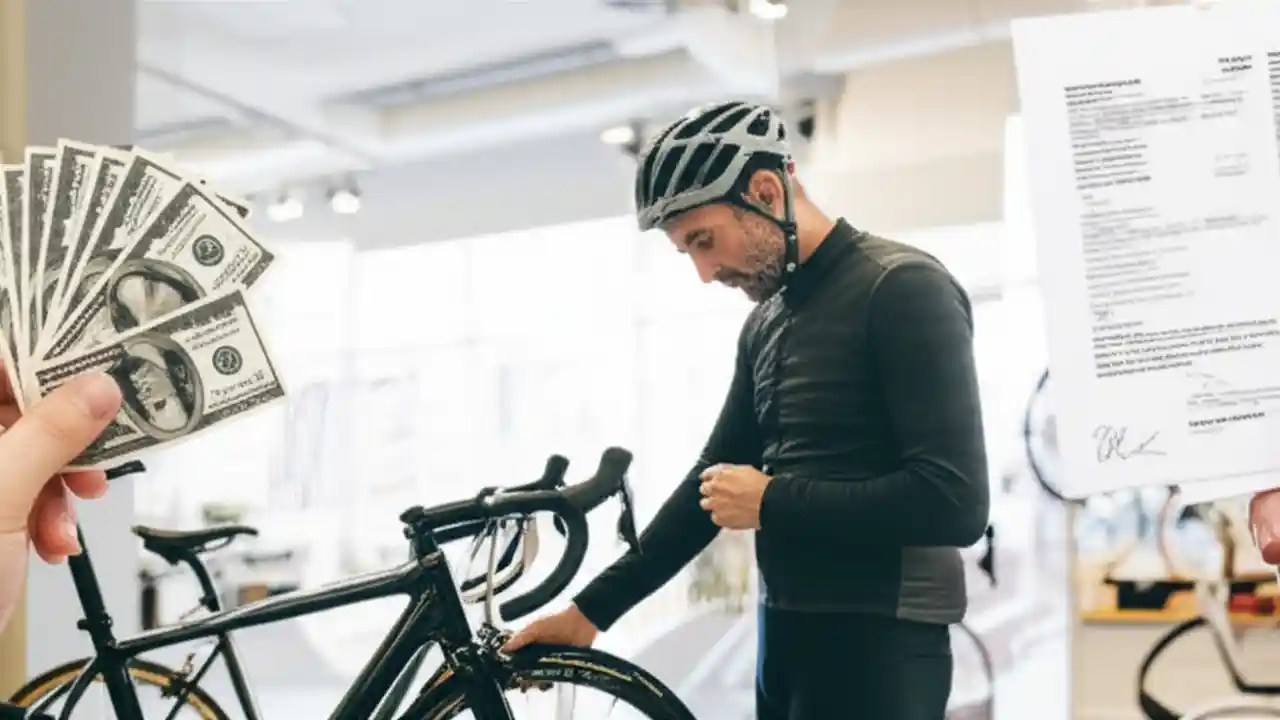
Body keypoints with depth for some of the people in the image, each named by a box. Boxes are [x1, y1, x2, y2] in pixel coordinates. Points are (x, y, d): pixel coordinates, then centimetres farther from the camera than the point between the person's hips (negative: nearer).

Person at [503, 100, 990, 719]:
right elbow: (712, 481, 17)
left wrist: (771, 502, -13)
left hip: (875, 644, -8)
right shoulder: (765, 324, 13)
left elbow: (954, 501, -21)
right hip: (784, 634, 8)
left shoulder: (902, 289, -13)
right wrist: (592, 609, 12)